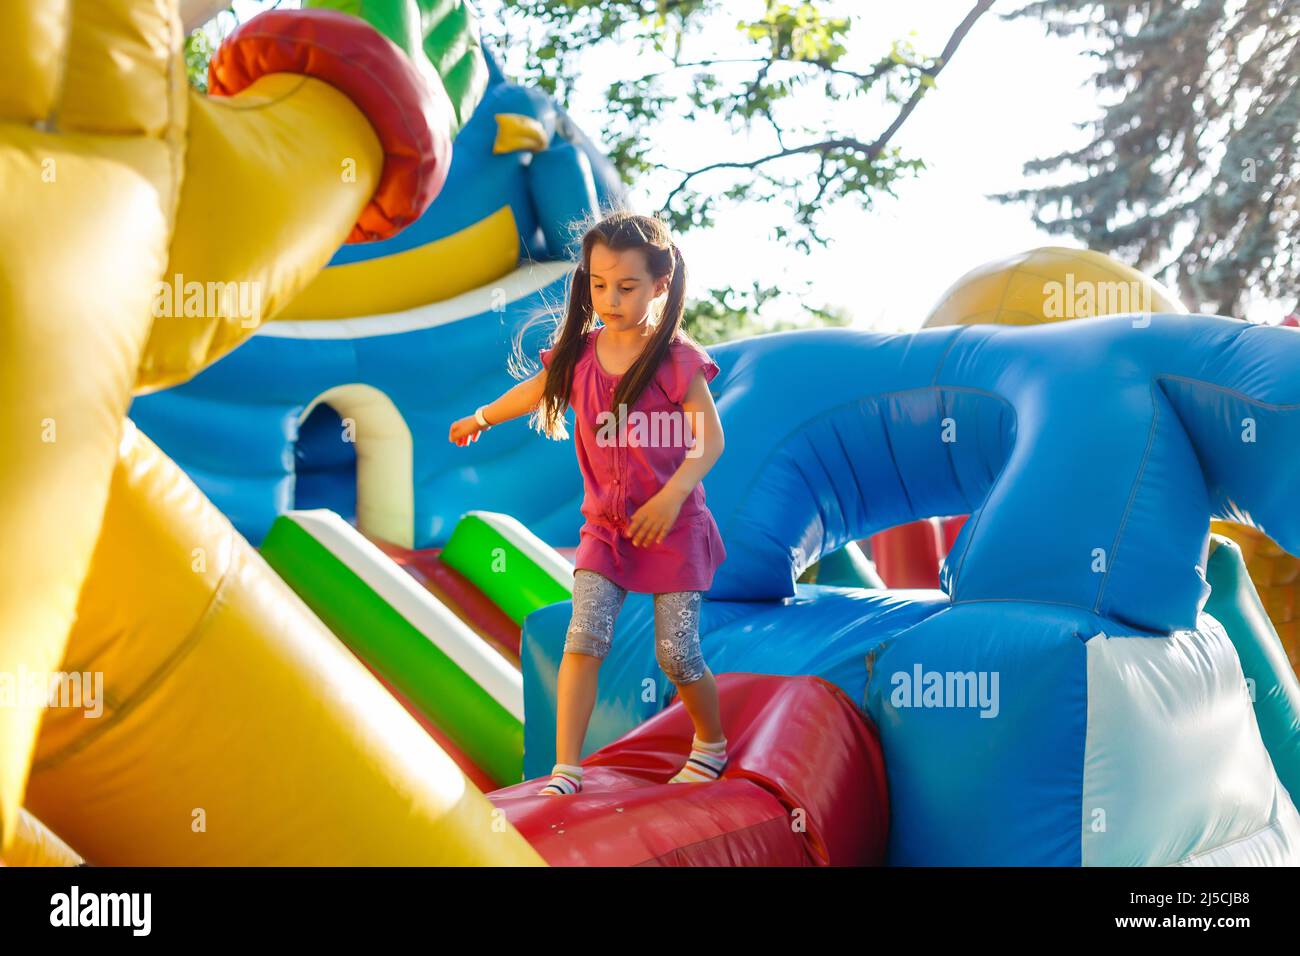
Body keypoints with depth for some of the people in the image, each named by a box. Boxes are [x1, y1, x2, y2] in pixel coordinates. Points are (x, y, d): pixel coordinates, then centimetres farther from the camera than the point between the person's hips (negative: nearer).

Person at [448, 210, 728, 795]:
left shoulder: (675, 358, -13)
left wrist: (673, 494, -31)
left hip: (672, 527, -3)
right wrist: (482, 419, 37)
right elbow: (535, 391, 21)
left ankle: (711, 745, 28)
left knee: (677, 654, 1)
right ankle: (565, 771, -10)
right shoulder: (580, 353, 1)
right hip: (604, 528, 4)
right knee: (584, 640, -11)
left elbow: (710, 439, -15)